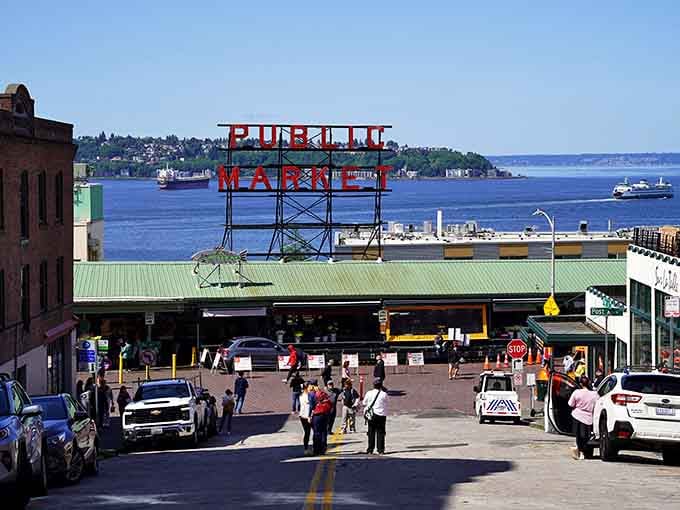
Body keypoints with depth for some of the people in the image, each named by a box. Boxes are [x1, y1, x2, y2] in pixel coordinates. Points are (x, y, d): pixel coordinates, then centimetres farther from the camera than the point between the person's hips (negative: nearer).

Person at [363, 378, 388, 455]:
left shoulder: (369, 393, -1)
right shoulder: (384, 394, -5)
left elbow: (364, 403, 7)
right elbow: (385, 405, 4)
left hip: (371, 415, 1)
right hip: (381, 415, -1)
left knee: (371, 432, 8)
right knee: (380, 433, 3)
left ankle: (370, 450, 7)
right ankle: (380, 450, 1)